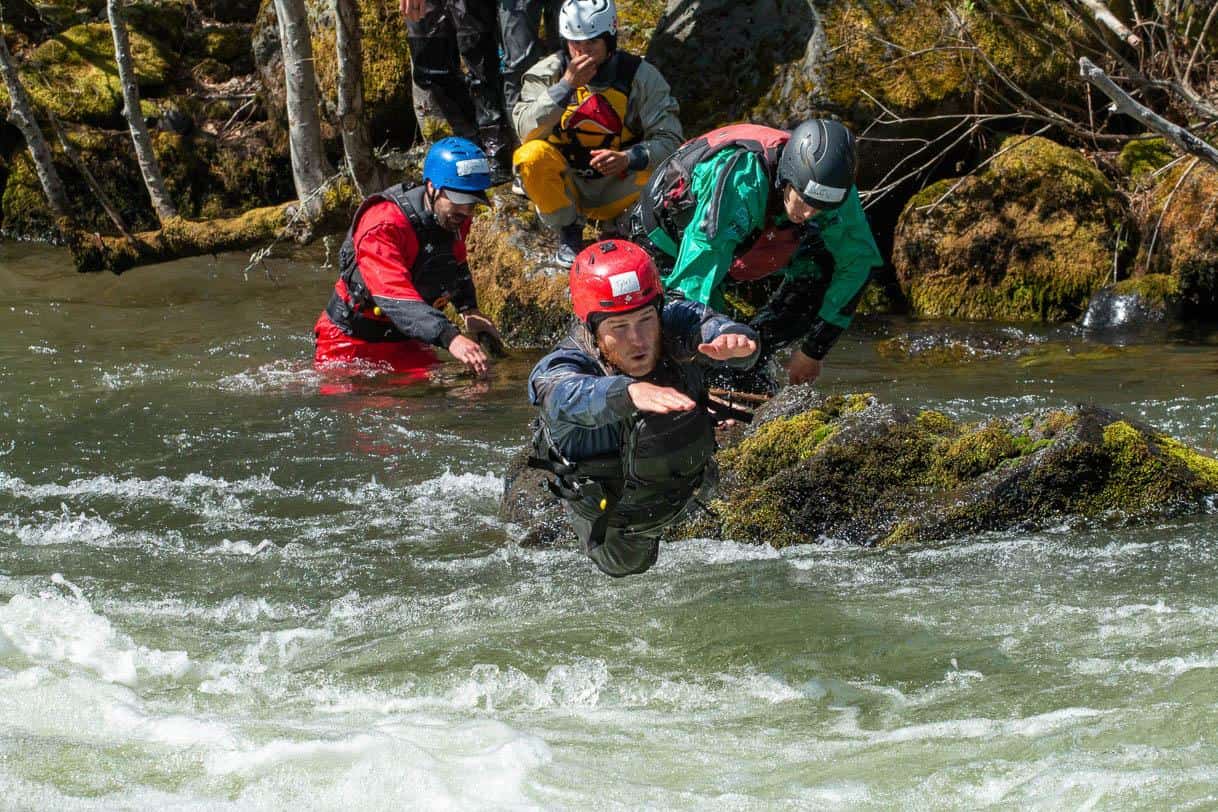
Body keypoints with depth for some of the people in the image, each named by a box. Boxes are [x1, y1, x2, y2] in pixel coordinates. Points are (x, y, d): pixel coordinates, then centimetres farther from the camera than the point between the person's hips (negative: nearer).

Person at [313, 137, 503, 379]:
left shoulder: (456, 217, -3)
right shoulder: (381, 226, -29)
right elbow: (395, 295, -42)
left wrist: (469, 310, 11)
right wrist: (450, 338, -53)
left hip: (407, 342, 6)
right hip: (351, 340, -6)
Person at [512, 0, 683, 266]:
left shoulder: (640, 75, -11)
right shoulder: (548, 72, -10)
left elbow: (669, 139, -14)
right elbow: (526, 131, -24)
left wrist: (628, 159, -33)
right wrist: (567, 85, -33)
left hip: (617, 189, -1)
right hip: (565, 188, 1)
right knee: (531, 156, -30)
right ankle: (568, 233, -7)